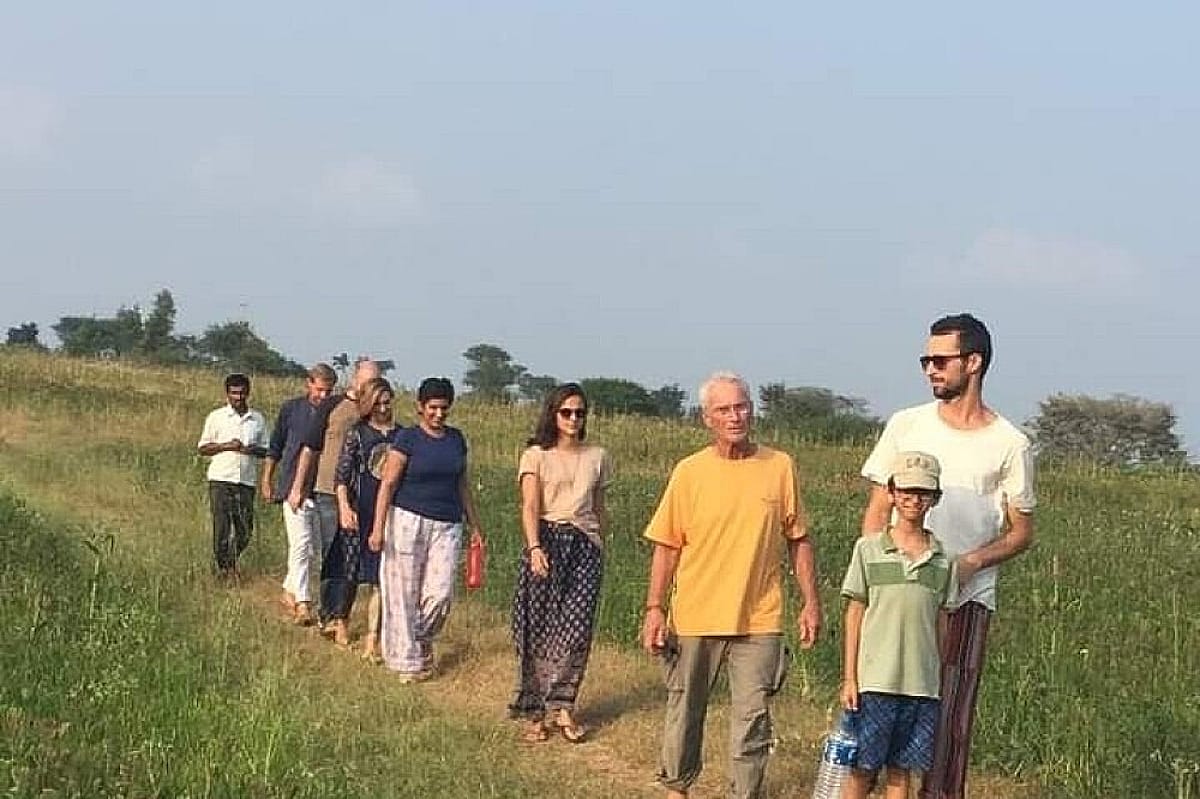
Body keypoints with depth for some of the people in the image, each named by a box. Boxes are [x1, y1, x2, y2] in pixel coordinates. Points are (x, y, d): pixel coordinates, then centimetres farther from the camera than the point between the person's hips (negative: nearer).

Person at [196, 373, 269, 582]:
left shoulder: (258, 419, 11)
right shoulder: (216, 417, 5)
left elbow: (266, 450, 15)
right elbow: (203, 448, 5)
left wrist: (253, 450, -8)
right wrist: (226, 446, -11)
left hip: (247, 480, 2)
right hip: (221, 479, -2)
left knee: (245, 529, 2)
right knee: (222, 527, -5)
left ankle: (231, 562, 25)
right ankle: (223, 567, 6)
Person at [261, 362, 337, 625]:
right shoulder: (291, 409, 2)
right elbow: (275, 448, 12)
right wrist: (267, 480, 12)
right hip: (294, 487, -2)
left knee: (313, 549, 9)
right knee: (300, 544, -11)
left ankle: (290, 592, 26)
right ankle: (303, 604, -15)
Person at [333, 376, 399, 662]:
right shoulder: (357, 434, 1)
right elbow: (341, 476, -2)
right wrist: (345, 508, -14)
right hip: (360, 513, -2)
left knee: (380, 579, -2)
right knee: (352, 574, 7)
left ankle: (371, 642, -3)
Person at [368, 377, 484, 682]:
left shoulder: (456, 439, 11)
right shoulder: (407, 438, -4)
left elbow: (463, 485, 20)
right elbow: (388, 484, -8)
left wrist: (474, 525, 21)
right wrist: (378, 528, -14)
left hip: (447, 525, 4)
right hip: (408, 520, -4)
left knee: (440, 592, -4)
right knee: (403, 592, 1)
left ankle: (423, 642, 22)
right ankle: (407, 660, 10)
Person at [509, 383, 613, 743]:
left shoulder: (597, 457, 14)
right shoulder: (536, 456, 3)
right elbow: (530, 506, -8)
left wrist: (599, 545, 18)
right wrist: (534, 548, -22)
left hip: (585, 544, 2)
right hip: (547, 540, -2)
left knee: (577, 626, -9)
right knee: (539, 628, -3)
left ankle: (561, 706, 0)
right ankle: (534, 712, 4)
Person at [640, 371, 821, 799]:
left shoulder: (780, 467, 1)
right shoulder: (689, 472, -2)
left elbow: (798, 540, 8)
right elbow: (667, 546, 1)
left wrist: (811, 602, 4)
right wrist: (654, 609, -4)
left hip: (759, 619, 0)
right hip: (694, 617, 0)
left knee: (753, 716, 0)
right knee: (685, 710, 13)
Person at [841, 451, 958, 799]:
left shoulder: (942, 558, 6)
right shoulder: (869, 548, 0)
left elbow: (941, 622, 11)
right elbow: (854, 615, 2)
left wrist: (942, 680, 9)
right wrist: (849, 679, -1)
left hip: (923, 684, 2)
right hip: (875, 679, -2)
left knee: (901, 770, 6)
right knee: (863, 769, 0)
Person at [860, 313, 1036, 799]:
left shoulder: (1010, 445, 1)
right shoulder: (905, 426, 7)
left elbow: (1021, 533, 6)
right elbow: (877, 512, 9)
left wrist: (969, 562, -12)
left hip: (966, 599, -1)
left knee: (948, 719, 0)